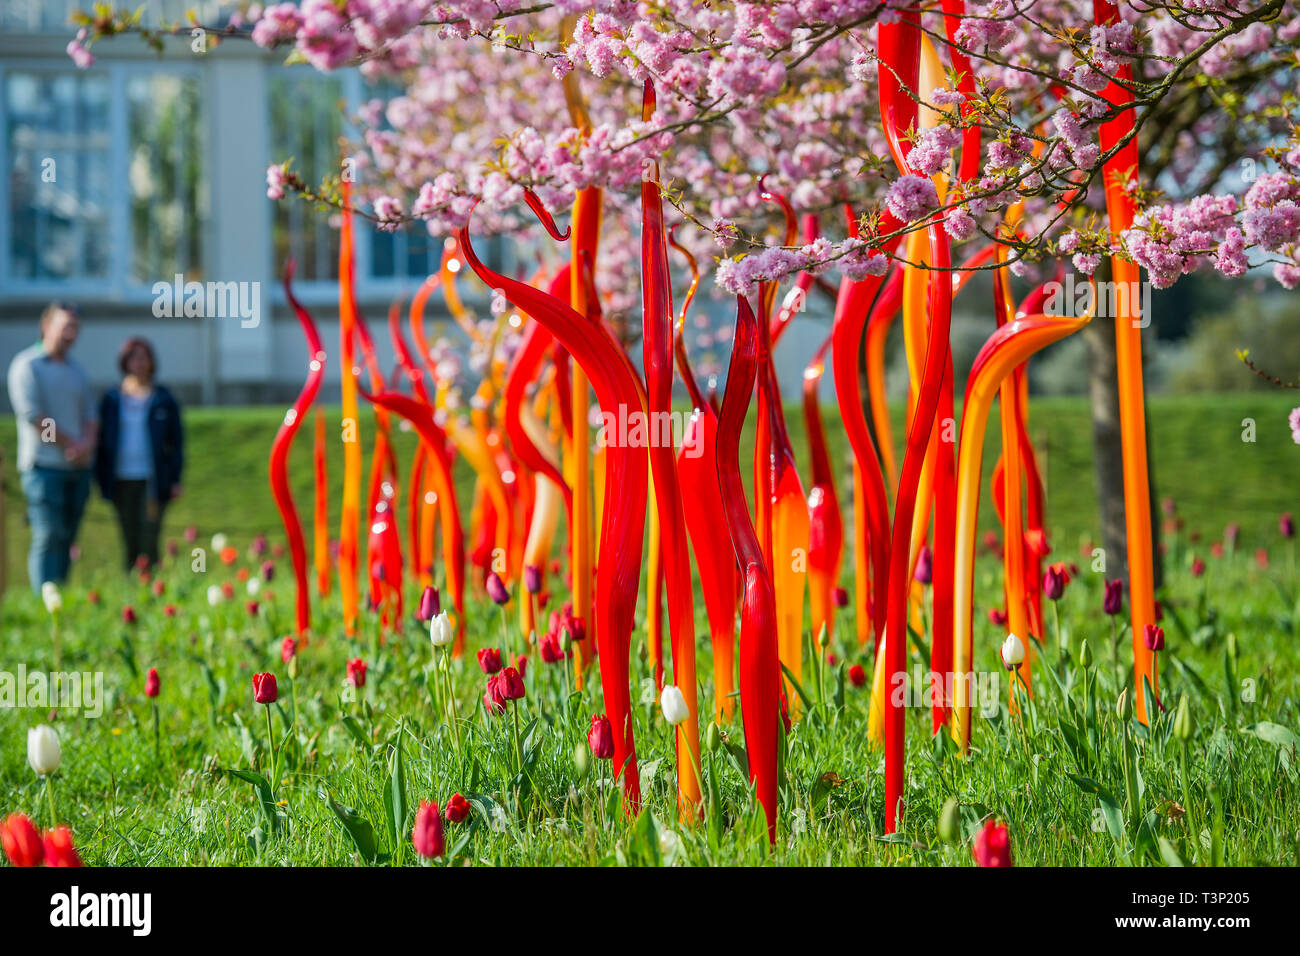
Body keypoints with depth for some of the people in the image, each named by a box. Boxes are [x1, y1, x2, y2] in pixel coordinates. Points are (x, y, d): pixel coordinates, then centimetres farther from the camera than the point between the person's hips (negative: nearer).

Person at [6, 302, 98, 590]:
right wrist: (70, 444, -9)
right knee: (48, 537, -11)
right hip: (44, 465, -6)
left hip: (78, 467, 6)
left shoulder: (76, 370, 18)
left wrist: (87, 445, -6)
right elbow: (33, 415, -11)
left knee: (67, 539, 5)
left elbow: (90, 416, 15)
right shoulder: (27, 365, -3)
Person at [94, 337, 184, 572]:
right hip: (122, 480, 2)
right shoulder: (112, 400, 8)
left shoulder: (164, 400, 5)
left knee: (149, 542, -11)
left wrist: (175, 480, 0)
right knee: (130, 543, 5)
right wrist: (100, 478, 3)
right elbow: (102, 440, 11)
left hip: (152, 480, -2)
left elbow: (177, 441, 7)